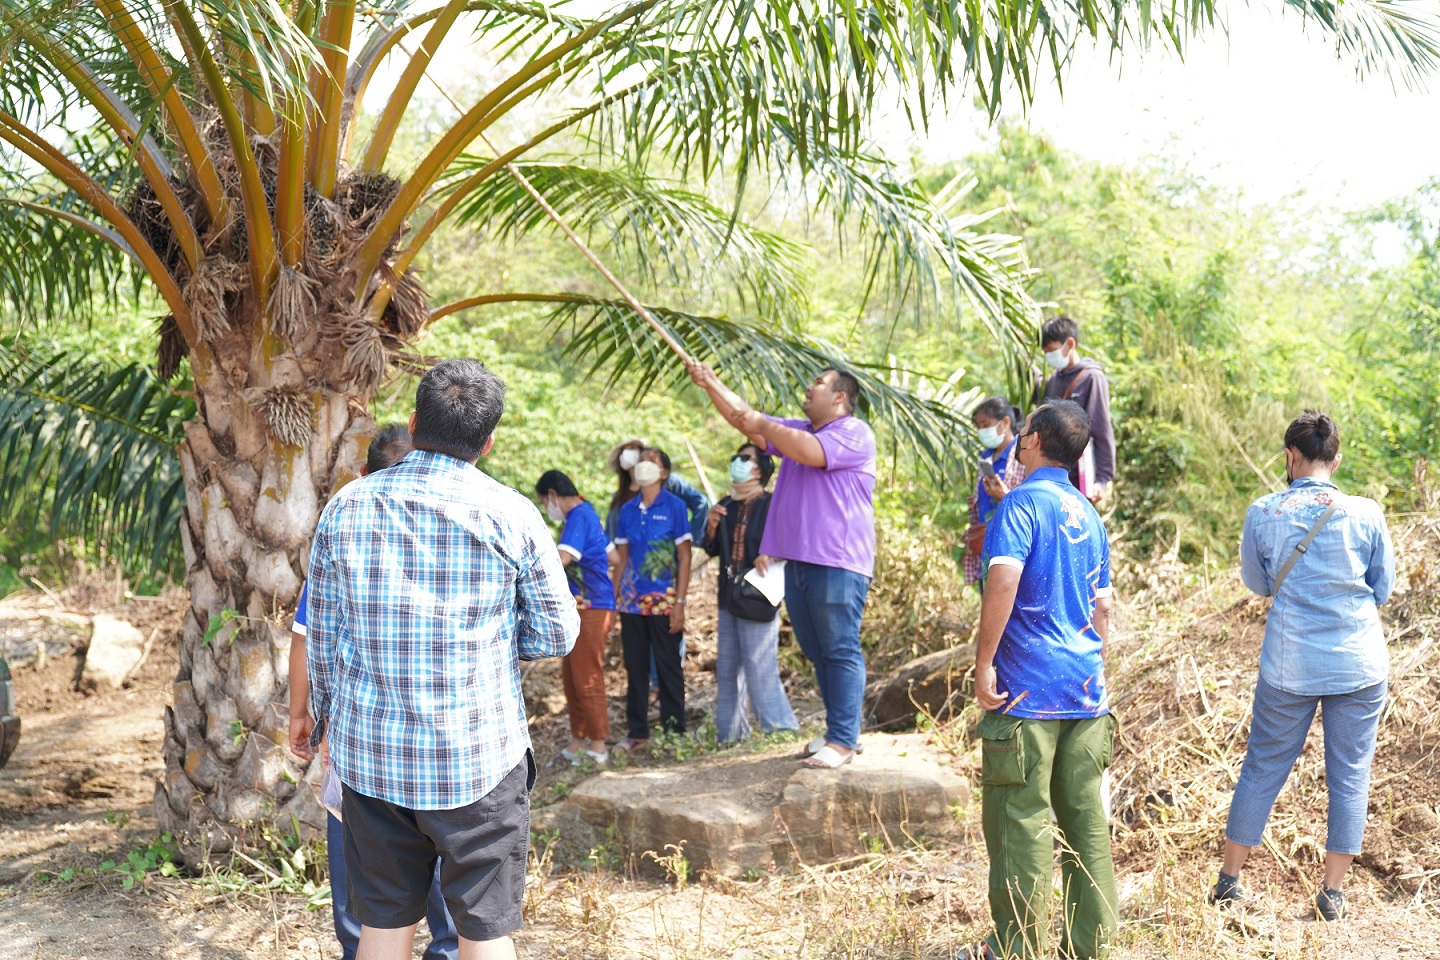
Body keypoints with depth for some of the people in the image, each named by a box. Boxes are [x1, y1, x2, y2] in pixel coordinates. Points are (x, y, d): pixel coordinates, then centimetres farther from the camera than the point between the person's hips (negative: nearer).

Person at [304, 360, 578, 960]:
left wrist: (328, 719, 21)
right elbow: (557, 633, -2)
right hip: (480, 756, -3)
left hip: (370, 753, 3)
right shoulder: (511, 515, -8)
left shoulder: (345, 509, 0)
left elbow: (321, 636, 7)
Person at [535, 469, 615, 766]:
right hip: (581, 609, 10)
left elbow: (562, 558, -29)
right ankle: (578, 741, 21)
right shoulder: (587, 514, 16)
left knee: (587, 680, -4)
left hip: (591, 609, -10)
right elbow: (611, 555, 23)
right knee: (571, 678, 13)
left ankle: (598, 747, 3)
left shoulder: (579, 516, -15)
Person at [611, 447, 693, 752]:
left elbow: (684, 557, -5)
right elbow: (622, 557, 13)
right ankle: (637, 732, 19)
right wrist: (613, 600, 8)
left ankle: (674, 731, 13)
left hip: (663, 601, -4)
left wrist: (680, 603, -11)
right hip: (632, 602, 4)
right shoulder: (627, 510, 9)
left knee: (669, 668, 4)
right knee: (635, 669, 10)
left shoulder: (674, 506, -4)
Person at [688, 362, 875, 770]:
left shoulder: (854, 433, -6)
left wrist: (762, 423, -13)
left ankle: (843, 740, -6)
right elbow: (745, 420, 21)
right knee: (818, 653, 11)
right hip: (798, 562, 9)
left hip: (837, 563, -9)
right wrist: (712, 385, 11)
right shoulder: (798, 430, 21)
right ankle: (838, 731, 19)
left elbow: (809, 452, -23)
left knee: (840, 651, -7)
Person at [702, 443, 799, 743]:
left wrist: (769, 555, -31)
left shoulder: (772, 504, -8)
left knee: (760, 670, -8)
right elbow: (712, 549, 16)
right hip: (728, 597, 8)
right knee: (727, 670, 13)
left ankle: (781, 730, 3)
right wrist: (711, 526, -3)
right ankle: (729, 735, 23)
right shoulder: (726, 506, 12)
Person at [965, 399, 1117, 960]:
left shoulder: (1022, 503, -10)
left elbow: (1003, 578, -26)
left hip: (1028, 687, -8)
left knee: (1020, 818, 1)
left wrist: (984, 663, -20)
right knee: (1085, 814, 12)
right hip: (1086, 690, 8)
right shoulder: (1087, 515, 14)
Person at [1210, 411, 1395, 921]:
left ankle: (1229, 879, 19)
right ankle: (1333, 892, 14)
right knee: (1350, 775, 9)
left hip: (1289, 666, 0)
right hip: (1359, 665, 0)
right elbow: (1383, 589, 5)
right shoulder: (1366, 513, -6)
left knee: (1263, 767, 11)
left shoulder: (1263, 513, -6)